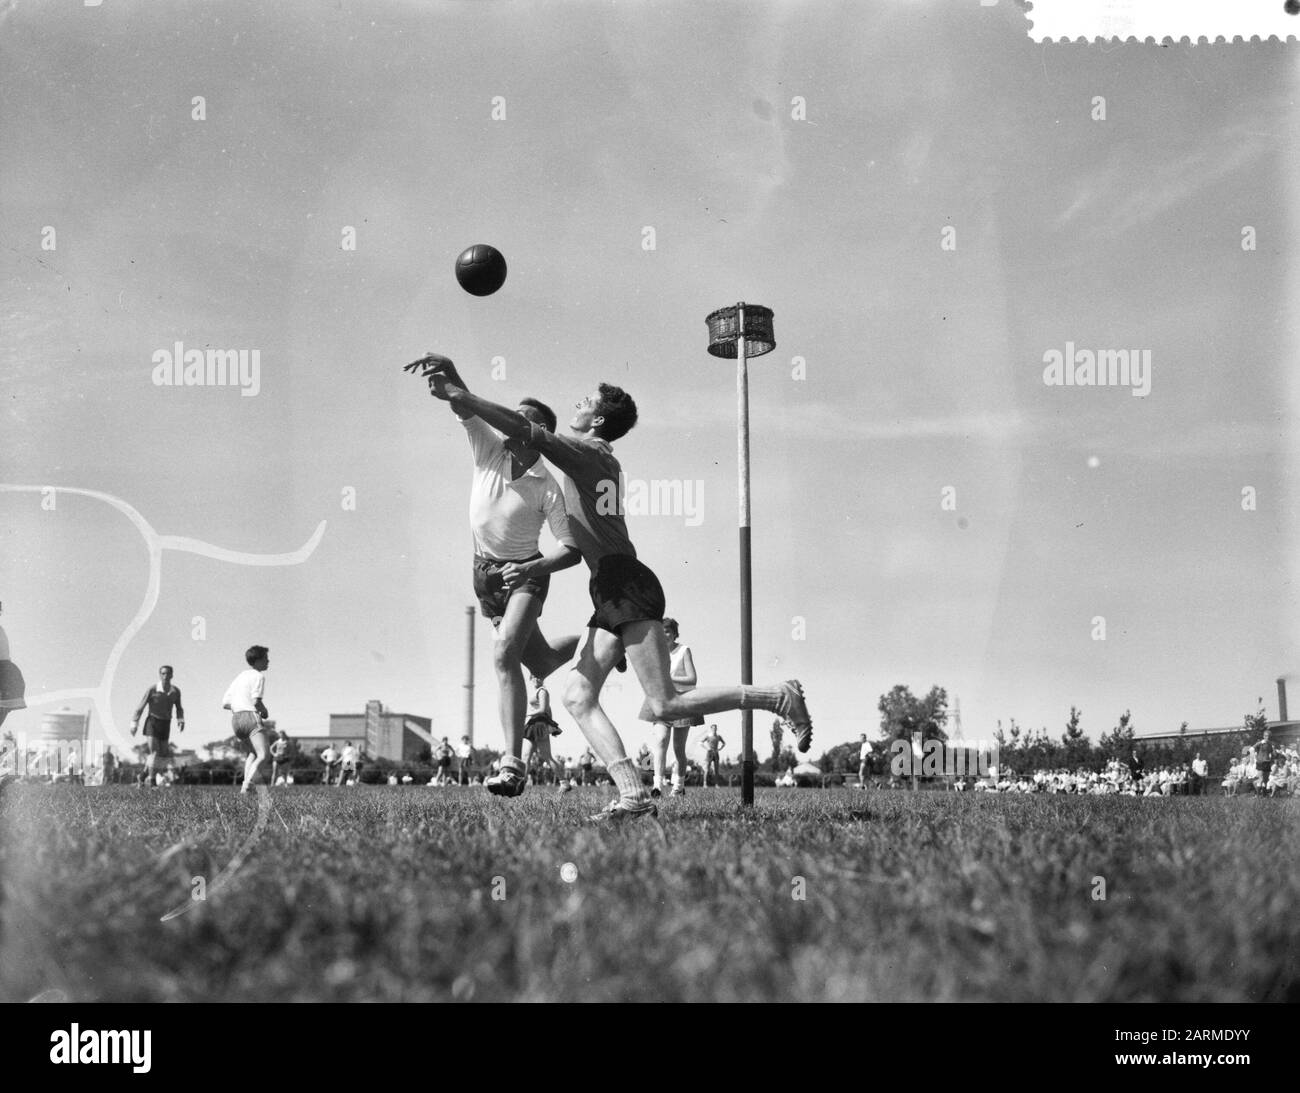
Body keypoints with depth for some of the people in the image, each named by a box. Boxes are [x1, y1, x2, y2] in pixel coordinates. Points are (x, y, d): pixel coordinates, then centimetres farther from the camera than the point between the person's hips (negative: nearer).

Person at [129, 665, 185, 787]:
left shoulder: (176, 691, -3)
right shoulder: (152, 689, -14)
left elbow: (179, 708, 13)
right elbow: (141, 706, -6)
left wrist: (181, 721, -4)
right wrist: (134, 724, -6)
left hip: (165, 724, 4)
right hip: (152, 722, -4)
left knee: (164, 754, 10)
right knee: (154, 752, -15)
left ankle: (147, 760, 38)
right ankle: (150, 778, -8)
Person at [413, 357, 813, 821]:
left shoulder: (586, 451, -6)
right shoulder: (604, 460, 20)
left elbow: (523, 429, -16)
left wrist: (458, 396, -13)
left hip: (628, 591, -10)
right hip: (611, 597, 10)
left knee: (666, 705, -11)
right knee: (577, 696, 2)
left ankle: (780, 696, -3)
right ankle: (633, 796, -5)